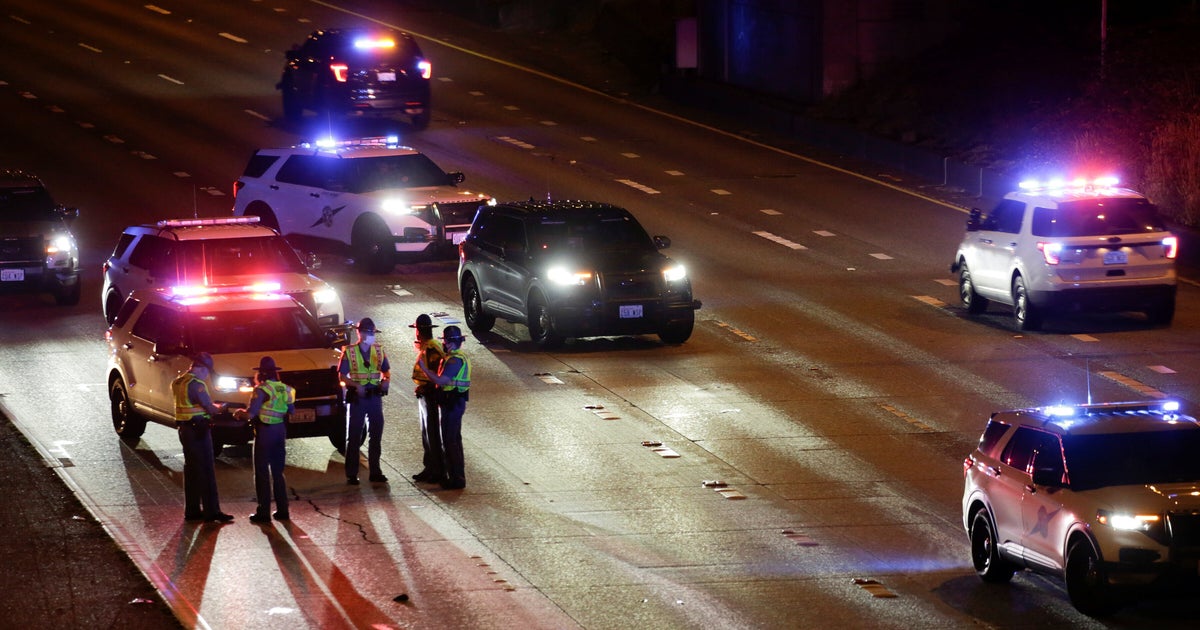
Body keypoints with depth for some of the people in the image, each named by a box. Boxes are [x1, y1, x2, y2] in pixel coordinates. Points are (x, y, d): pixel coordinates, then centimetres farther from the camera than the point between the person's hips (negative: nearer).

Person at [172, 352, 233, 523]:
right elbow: (209, 407, -15)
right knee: (206, 470, -7)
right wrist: (220, 409, 6)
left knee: (191, 469, 14)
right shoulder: (196, 384, -18)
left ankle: (192, 510, 18)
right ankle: (211, 512, -8)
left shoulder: (178, 382, 12)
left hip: (184, 429, 9)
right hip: (198, 430, -9)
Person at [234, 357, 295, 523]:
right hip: (280, 431, 6)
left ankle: (264, 512, -1)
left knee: (262, 473, 1)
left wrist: (240, 414, 1)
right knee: (278, 472, 15)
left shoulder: (261, 390, -14)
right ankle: (282, 510, 15)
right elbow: (291, 411, 13)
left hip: (264, 433, -6)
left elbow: (250, 414, -19)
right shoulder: (285, 389, 4)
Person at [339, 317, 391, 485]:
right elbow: (342, 376, -4)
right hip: (357, 398, -4)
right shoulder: (349, 352, -3)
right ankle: (351, 474, 2)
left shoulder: (379, 350, 8)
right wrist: (356, 385, -20)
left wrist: (386, 380, -8)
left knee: (376, 435, 8)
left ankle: (375, 471, 17)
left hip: (375, 396, 4)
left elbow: (386, 371, 15)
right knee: (354, 437, 0)